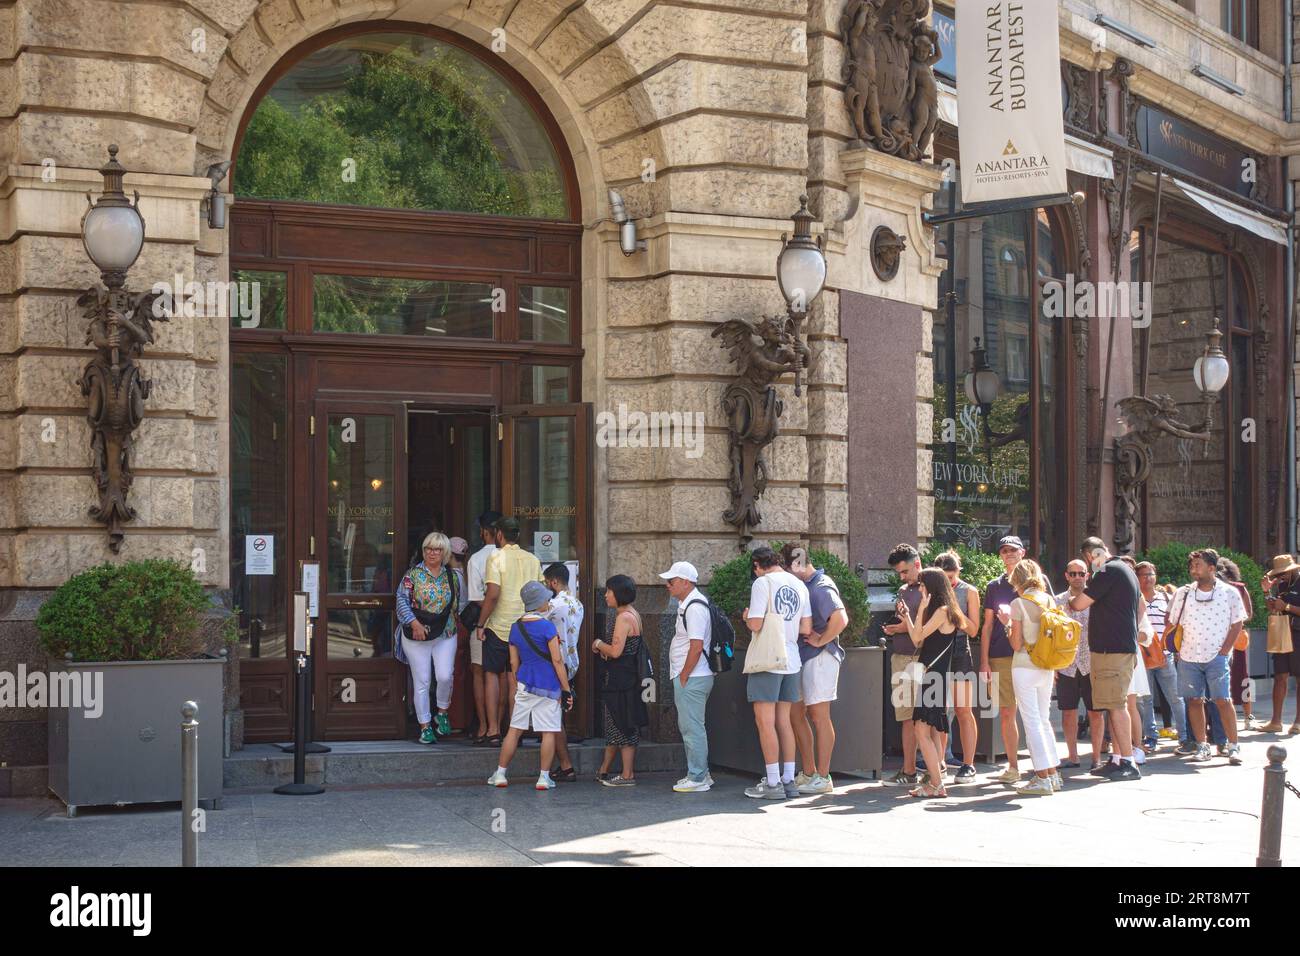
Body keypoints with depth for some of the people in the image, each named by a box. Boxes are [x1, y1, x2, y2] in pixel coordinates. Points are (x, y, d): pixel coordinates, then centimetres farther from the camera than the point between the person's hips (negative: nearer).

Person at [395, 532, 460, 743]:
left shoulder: (451, 576, 7)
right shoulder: (413, 575, -3)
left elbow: (457, 604, 17)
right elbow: (402, 600, -7)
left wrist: (455, 625, 10)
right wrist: (414, 623, -17)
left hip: (445, 635, 2)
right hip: (416, 636, -2)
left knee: (445, 676, -11)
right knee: (421, 682, 1)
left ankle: (442, 713, 15)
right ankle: (425, 726, 11)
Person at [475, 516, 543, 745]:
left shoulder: (496, 557, -10)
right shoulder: (533, 560, 7)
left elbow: (493, 594, -18)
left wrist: (480, 624, -11)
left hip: (498, 626, -4)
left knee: (492, 674, 6)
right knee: (514, 677, 11)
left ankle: (493, 730, 1)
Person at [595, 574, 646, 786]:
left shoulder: (623, 617, -18)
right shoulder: (633, 614, 14)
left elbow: (616, 651, -24)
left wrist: (598, 644, -7)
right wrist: (604, 649, 7)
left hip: (619, 678, -10)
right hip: (628, 675, 10)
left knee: (622, 726, -4)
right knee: (615, 724, 14)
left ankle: (628, 775, 1)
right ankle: (603, 771, 21)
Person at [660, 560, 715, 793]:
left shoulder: (695, 607, -17)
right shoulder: (687, 604, 16)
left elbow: (696, 647, -21)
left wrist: (683, 677, -17)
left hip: (692, 678, -11)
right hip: (686, 677, 11)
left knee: (692, 728, -5)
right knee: (689, 727, 16)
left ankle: (697, 779, 0)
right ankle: (701, 774, 23)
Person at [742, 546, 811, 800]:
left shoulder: (763, 582, -11)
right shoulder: (799, 585, 9)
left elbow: (755, 624, -17)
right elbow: (806, 628, 10)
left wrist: (747, 616, 4)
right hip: (792, 662, 7)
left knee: (765, 722, -2)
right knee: (783, 721, 12)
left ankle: (773, 784, -3)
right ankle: (788, 780, 13)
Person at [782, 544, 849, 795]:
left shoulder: (822, 586, -14)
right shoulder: (803, 585, 13)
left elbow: (840, 619, -27)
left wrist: (820, 641, -15)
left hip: (819, 657, -9)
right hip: (801, 658, 9)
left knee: (819, 717, -4)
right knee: (795, 714, 12)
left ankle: (823, 778, 3)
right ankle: (808, 773, 20)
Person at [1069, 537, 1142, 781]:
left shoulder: (1109, 571, -13)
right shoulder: (1126, 570, 19)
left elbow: (1080, 604, -15)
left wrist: (1072, 599, 8)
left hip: (1111, 650, -10)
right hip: (1125, 648, 10)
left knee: (1116, 706, -10)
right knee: (1116, 706, 12)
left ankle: (1129, 763, -12)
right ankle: (1117, 759, 15)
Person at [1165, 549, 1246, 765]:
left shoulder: (1229, 593, -1)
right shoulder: (1183, 593, 4)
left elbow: (1237, 624, 1)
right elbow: (1171, 623, 9)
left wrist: (1224, 651, -5)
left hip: (1217, 657, -3)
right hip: (1188, 657, 3)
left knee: (1223, 701, -8)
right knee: (1194, 701, 4)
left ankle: (1233, 747, -1)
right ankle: (1202, 747, 12)